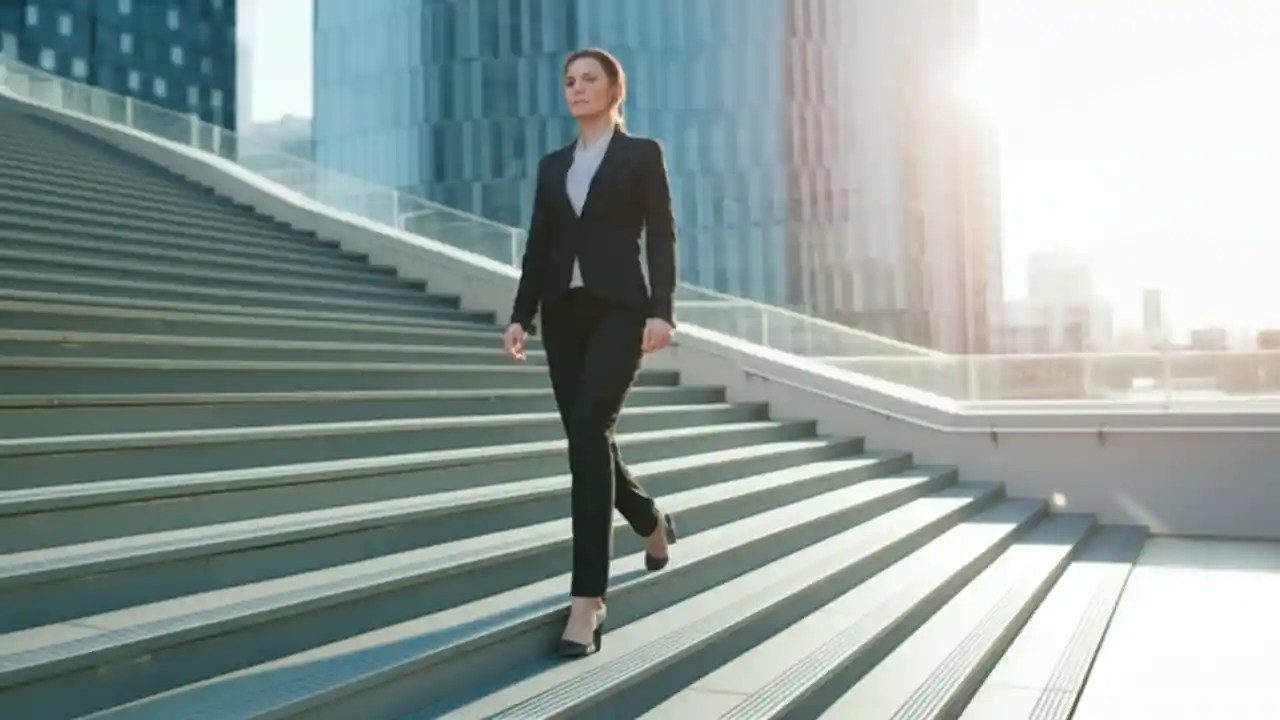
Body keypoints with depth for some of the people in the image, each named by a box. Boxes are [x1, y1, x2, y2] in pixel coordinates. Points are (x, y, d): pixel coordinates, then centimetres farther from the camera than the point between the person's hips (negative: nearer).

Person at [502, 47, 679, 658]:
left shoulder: (643, 154, 3)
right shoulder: (553, 165, 16)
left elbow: (661, 238, -5)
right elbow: (538, 247, 14)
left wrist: (662, 311, -18)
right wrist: (521, 317, 3)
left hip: (619, 310, -6)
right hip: (564, 313, 6)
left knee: (588, 433, -20)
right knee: (587, 440, 9)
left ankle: (587, 599, -18)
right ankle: (651, 522, 39)